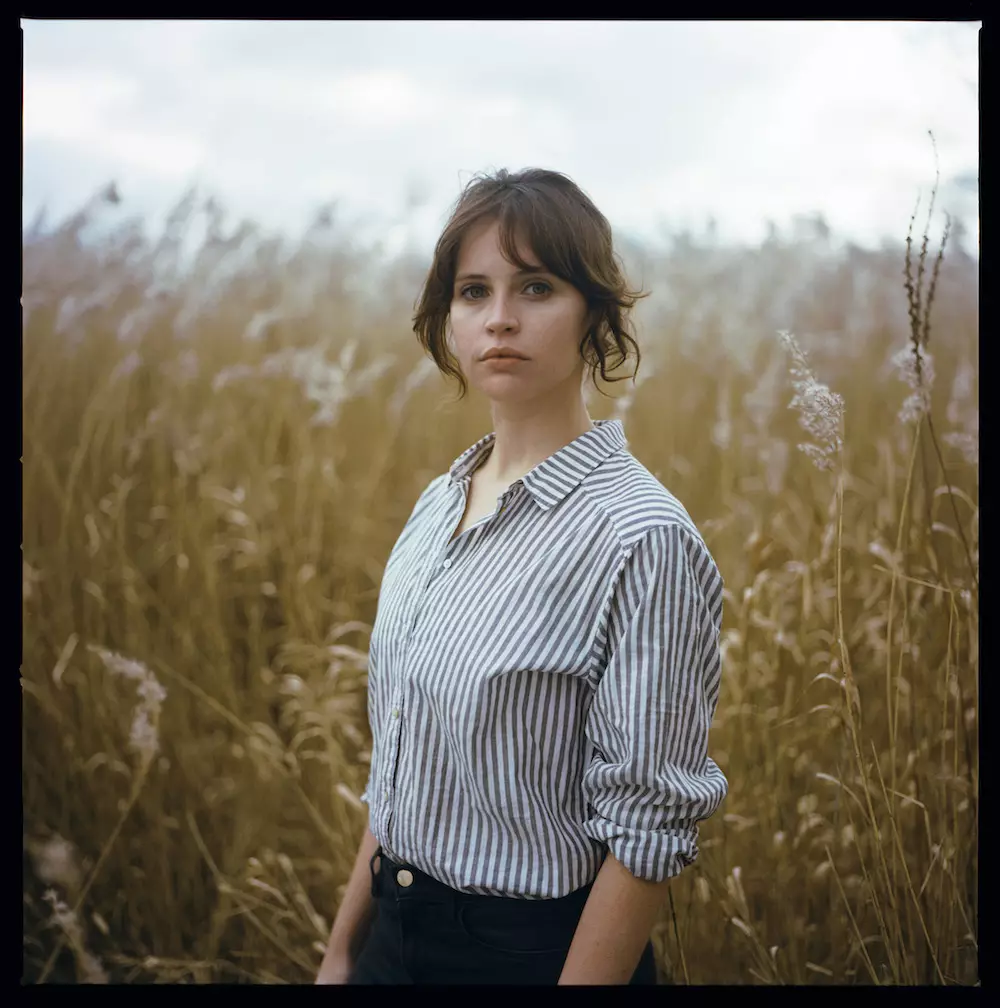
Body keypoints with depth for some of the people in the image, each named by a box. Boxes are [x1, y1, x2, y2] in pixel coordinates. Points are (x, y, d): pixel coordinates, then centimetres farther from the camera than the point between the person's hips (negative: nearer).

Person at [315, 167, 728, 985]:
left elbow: (647, 834, -19)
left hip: (536, 950, -6)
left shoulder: (638, 535, -19)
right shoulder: (439, 505, 3)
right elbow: (403, 769, 9)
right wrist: (343, 949, 10)